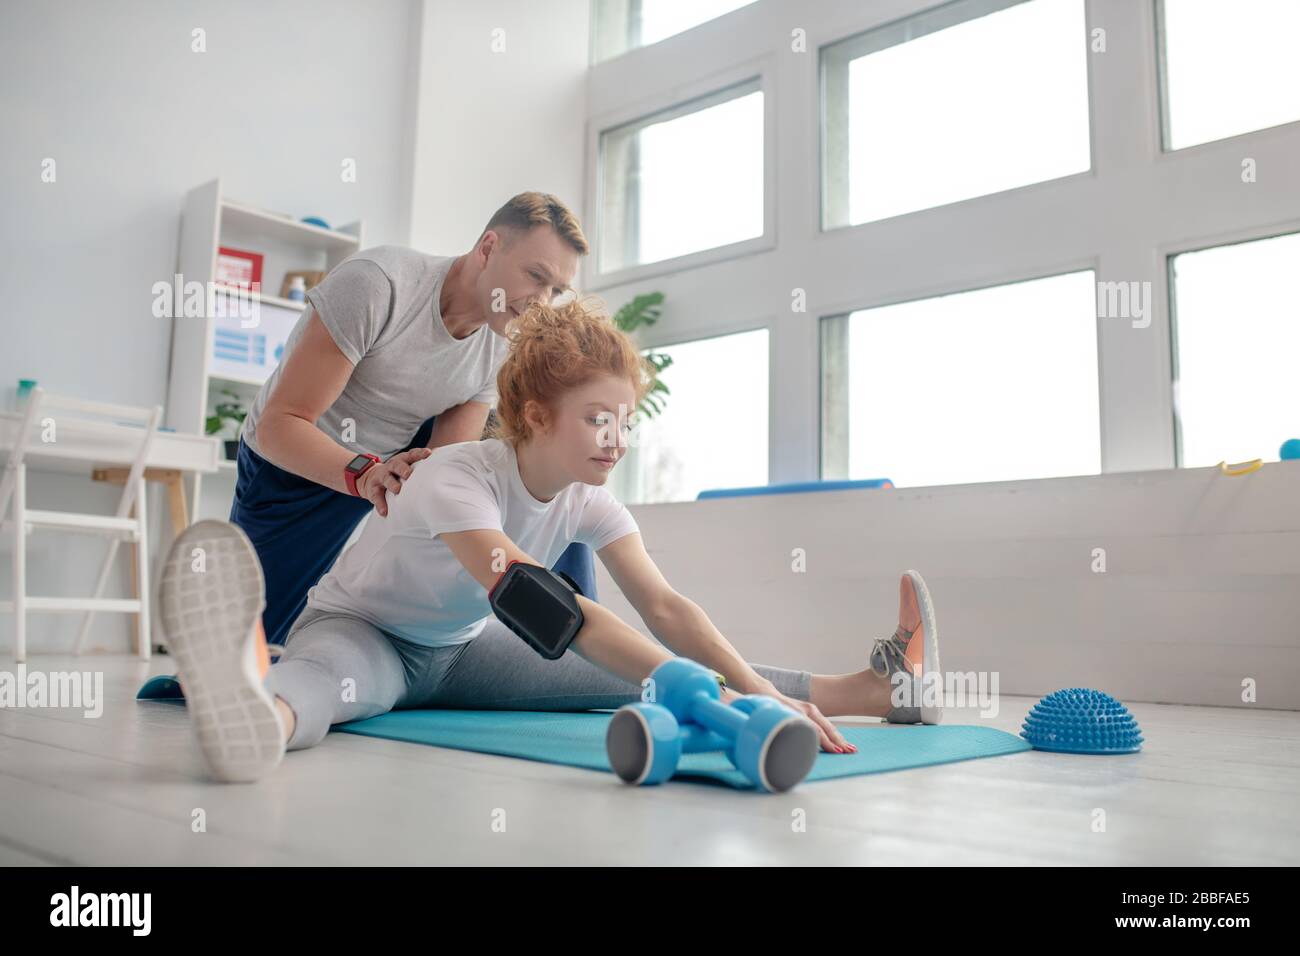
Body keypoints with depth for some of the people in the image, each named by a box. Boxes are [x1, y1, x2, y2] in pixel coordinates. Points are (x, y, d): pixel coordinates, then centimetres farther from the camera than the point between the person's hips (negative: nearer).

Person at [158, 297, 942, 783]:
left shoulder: (591, 504, -11)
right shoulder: (456, 479, -32)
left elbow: (664, 605, -22)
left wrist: (758, 689, -38)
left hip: (460, 652, 5)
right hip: (360, 631, -5)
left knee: (635, 674, -9)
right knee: (326, 674, -44)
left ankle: (879, 689, -11)